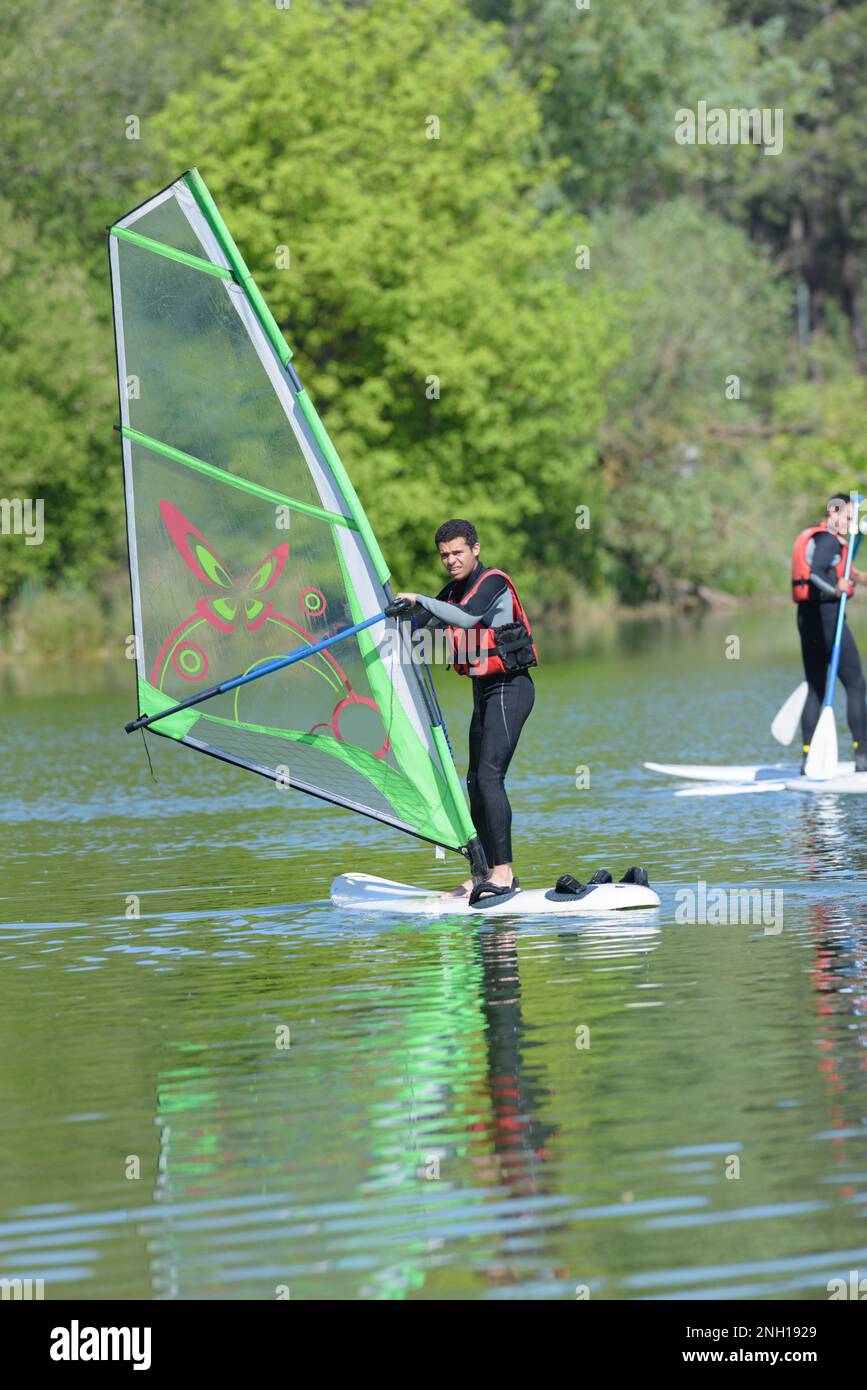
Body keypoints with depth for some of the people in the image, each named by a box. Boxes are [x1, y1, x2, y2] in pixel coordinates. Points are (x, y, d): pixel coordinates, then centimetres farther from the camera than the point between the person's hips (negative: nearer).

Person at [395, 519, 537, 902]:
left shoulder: (493, 582, -13)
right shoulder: (453, 592, 14)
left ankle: (504, 872, -25)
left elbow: (466, 617, -31)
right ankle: (486, 873, 14)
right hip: (483, 690, 10)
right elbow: (419, 622, 23)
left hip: (509, 687, -10)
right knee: (475, 783, 9)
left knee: (489, 776, -20)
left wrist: (421, 599, -23)